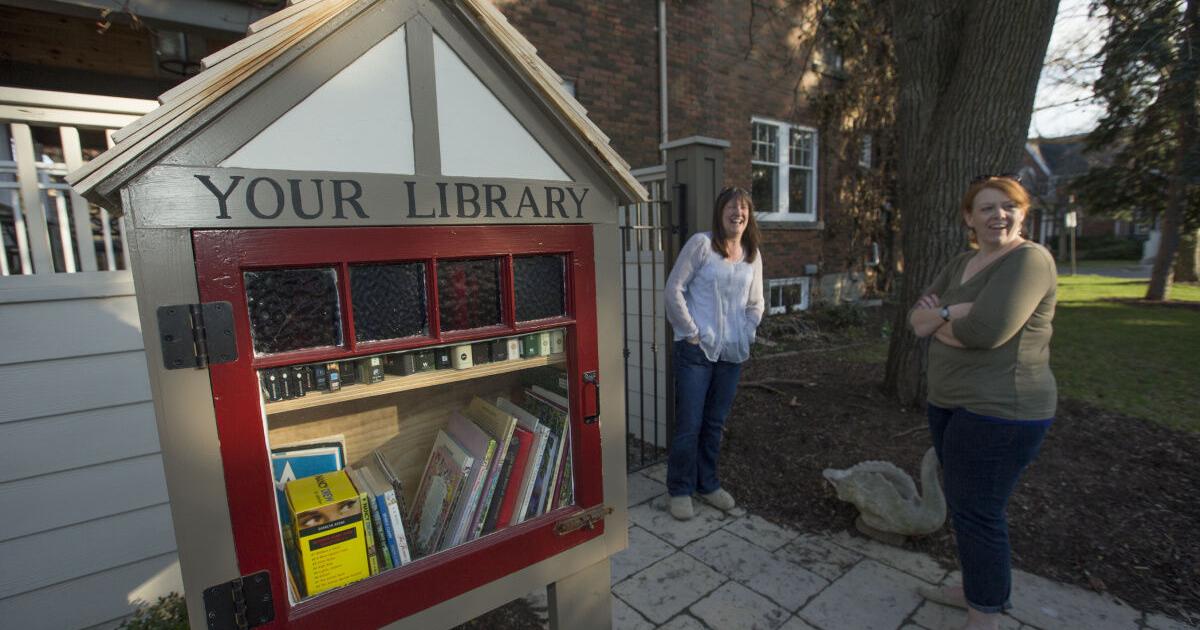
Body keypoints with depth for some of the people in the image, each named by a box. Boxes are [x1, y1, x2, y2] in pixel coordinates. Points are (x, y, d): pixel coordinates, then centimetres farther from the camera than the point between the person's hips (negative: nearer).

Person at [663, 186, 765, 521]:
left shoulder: (753, 254, 10)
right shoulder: (701, 243, -7)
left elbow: (755, 304, 19)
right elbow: (674, 289, -10)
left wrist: (745, 336, 7)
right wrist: (691, 332, -10)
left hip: (732, 353, 5)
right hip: (696, 350, -5)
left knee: (715, 423, 15)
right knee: (689, 424, 1)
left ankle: (707, 484, 33)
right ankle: (680, 490, 20)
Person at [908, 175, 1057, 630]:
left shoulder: (1029, 259, -14)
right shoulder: (961, 263, 11)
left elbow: (985, 330, -27)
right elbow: (916, 317, 3)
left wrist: (936, 319, -8)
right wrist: (955, 312, -17)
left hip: (1000, 411, -8)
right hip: (950, 403, 9)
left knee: (978, 512, 2)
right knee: (962, 502, 20)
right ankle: (977, 589, 39)